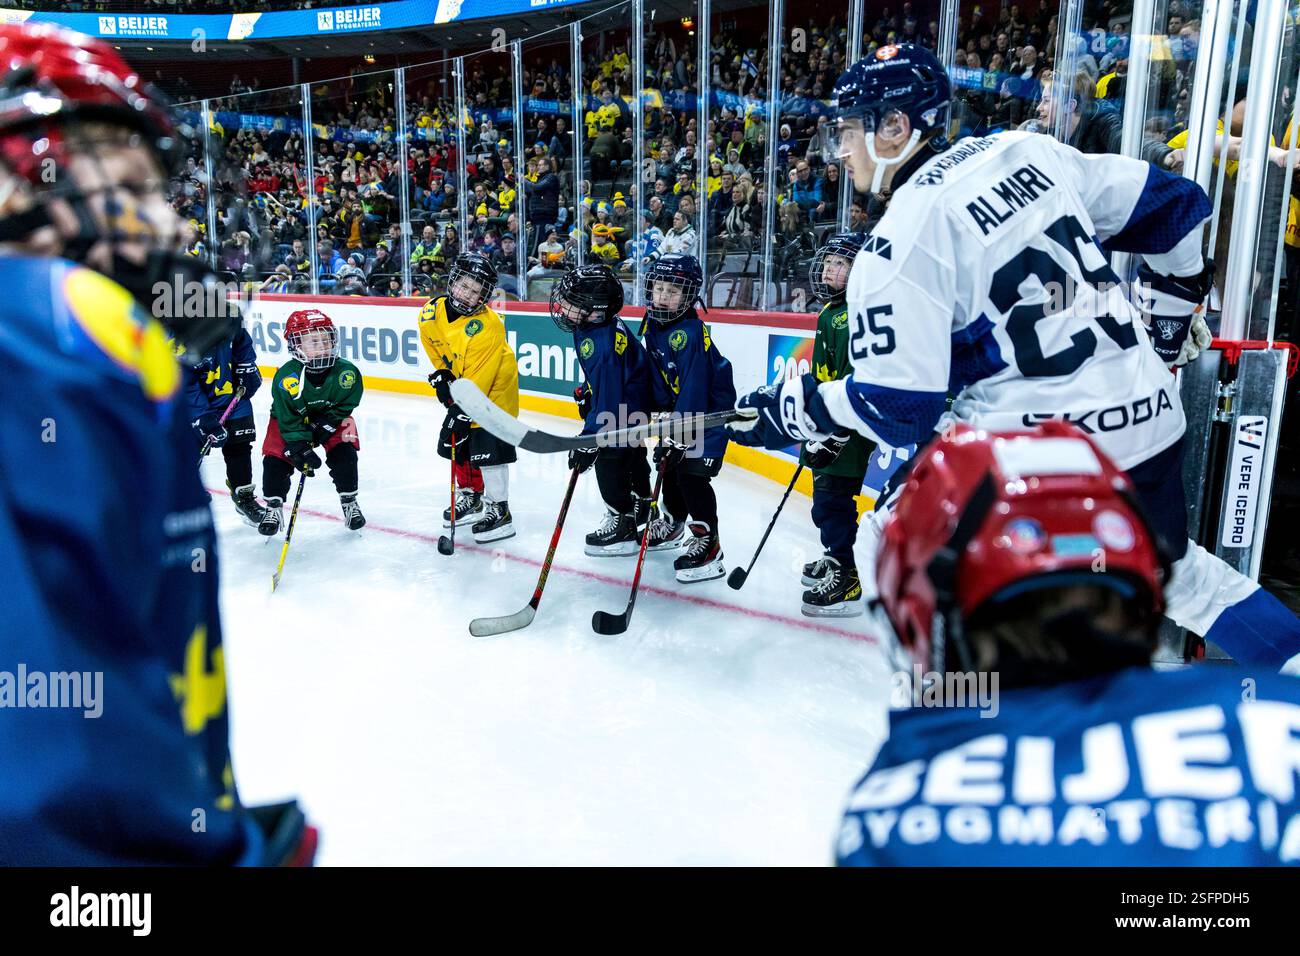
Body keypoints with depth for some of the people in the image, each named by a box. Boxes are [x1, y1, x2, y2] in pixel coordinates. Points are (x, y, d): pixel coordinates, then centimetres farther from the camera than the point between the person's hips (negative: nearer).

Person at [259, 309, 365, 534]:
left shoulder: (347, 372, -26)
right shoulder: (286, 377, -31)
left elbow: (344, 405, -12)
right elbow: (288, 419, -24)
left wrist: (323, 426, -22)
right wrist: (300, 448, -30)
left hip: (330, 418, 1)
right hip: (290, 420, -1)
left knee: (345, 454, -14)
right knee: (275, 459, -11)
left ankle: (349, 503, 7)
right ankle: (274, 508, 9)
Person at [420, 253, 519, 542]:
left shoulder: (487, 326, -29)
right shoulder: (432, 312, -9)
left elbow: (478, 377, -29)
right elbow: (434, 346, 11)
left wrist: (463, 410, -29)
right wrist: (441, 375, 2)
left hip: (494, 389, -7)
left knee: (487, 450, -12)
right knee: (456, 445, 13)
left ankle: (498, 510, -1)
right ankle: (471, 497, 32)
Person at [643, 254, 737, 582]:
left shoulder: (691, 333, -28)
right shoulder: (653, 324, -3)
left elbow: (694, 387, -32)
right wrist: (661, 407, 3)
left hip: (710, 407, -9)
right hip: (678, 405, 9)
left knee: (692, 473, -13)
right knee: (671, 465, 18)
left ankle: (706, 542, -5)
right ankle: (672, 524, 37)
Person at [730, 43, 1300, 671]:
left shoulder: (900, 241, -13)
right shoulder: (1028, 151, 6)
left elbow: (898, 404, -14)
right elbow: (1171, 204, 14)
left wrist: (794, 411, -1)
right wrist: (1173, 308, 27)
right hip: (1149, 412, 8)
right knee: (1173, 569, 30)